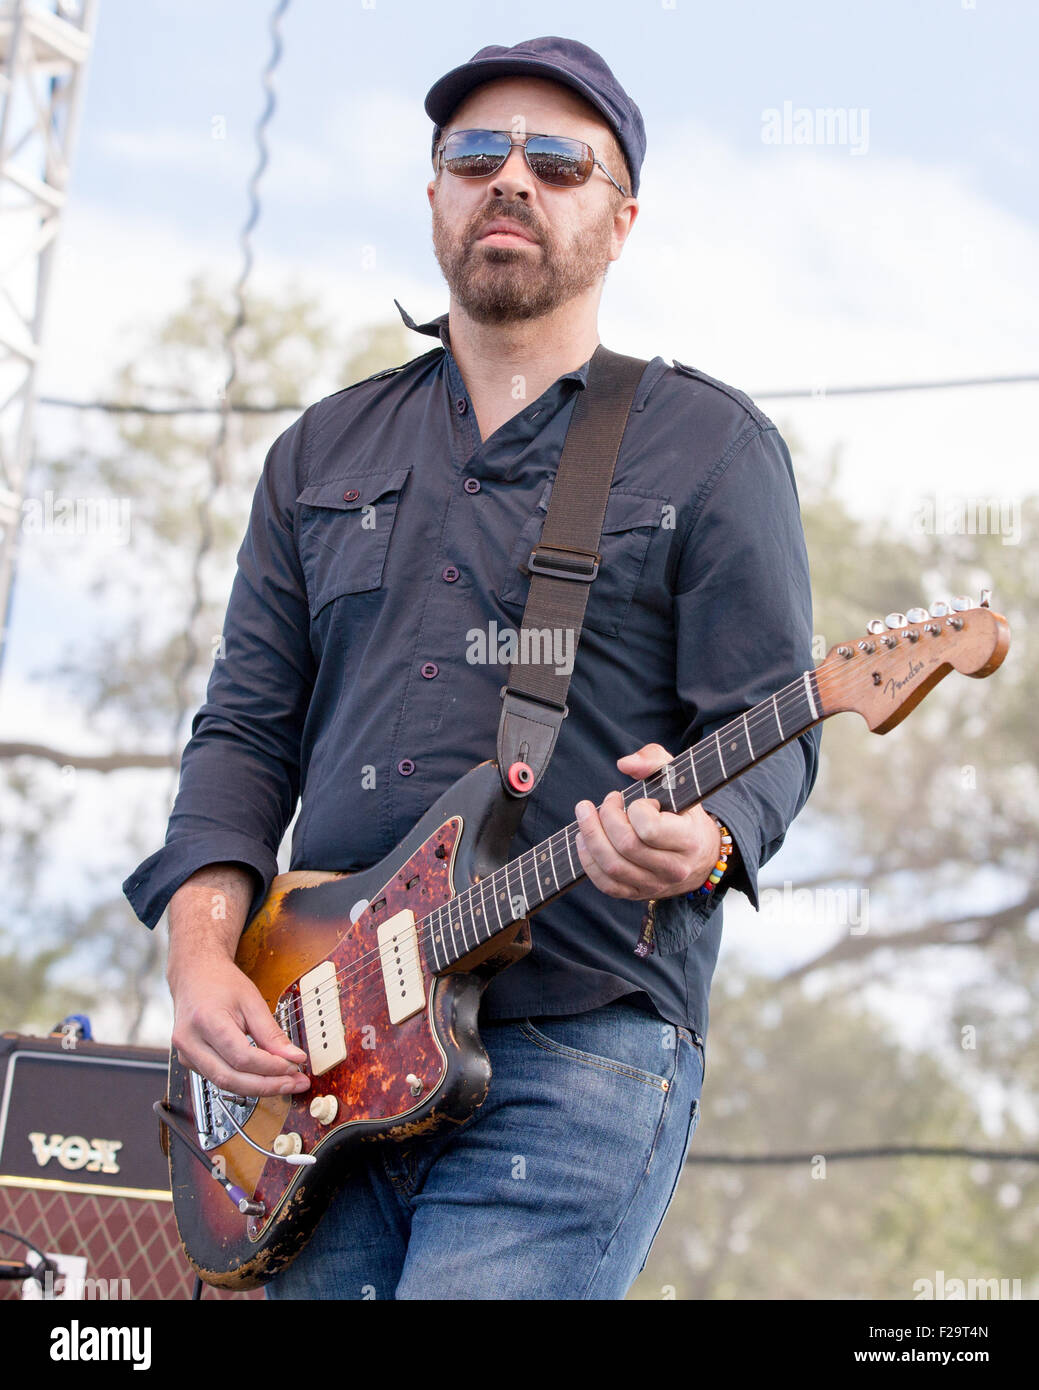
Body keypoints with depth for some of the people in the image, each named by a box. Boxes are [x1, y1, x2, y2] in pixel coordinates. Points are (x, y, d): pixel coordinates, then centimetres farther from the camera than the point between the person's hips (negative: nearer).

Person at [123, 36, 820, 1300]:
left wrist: (702, 837, -24)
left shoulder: (710, 448, 5)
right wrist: (203, 950, -1)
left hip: (575, 1054, -4)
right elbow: (248, 724, 15)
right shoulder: (325, 451, 18)